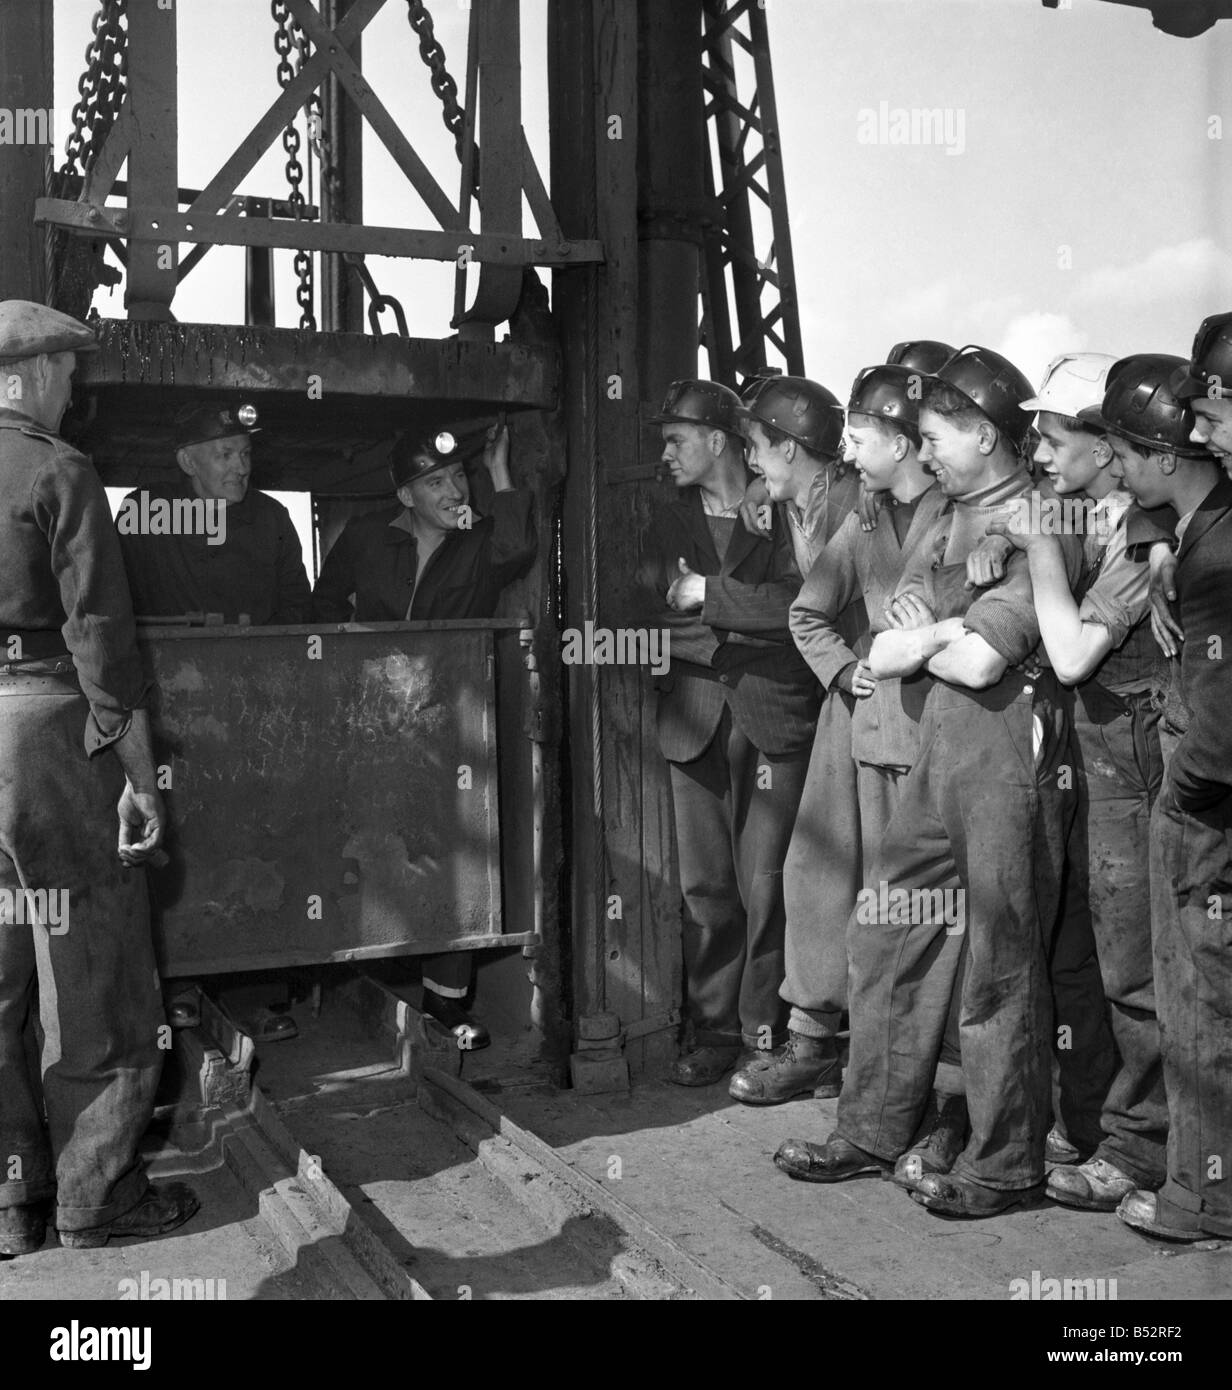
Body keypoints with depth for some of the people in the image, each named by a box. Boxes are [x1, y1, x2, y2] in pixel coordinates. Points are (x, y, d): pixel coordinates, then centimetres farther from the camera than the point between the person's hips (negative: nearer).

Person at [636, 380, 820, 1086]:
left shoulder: (785, 515, 4)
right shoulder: (671, 523, 17)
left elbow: (800, 602, -11)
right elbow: (648, 613, 8)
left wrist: (710, 596, -10)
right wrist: (750, 620, -4)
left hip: (775, 718, -3)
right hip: (697, 721, 4)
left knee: (768, 887, -4)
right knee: (705, 889, 3)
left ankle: (767, 1034, 8)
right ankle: (714, 1033, 13)